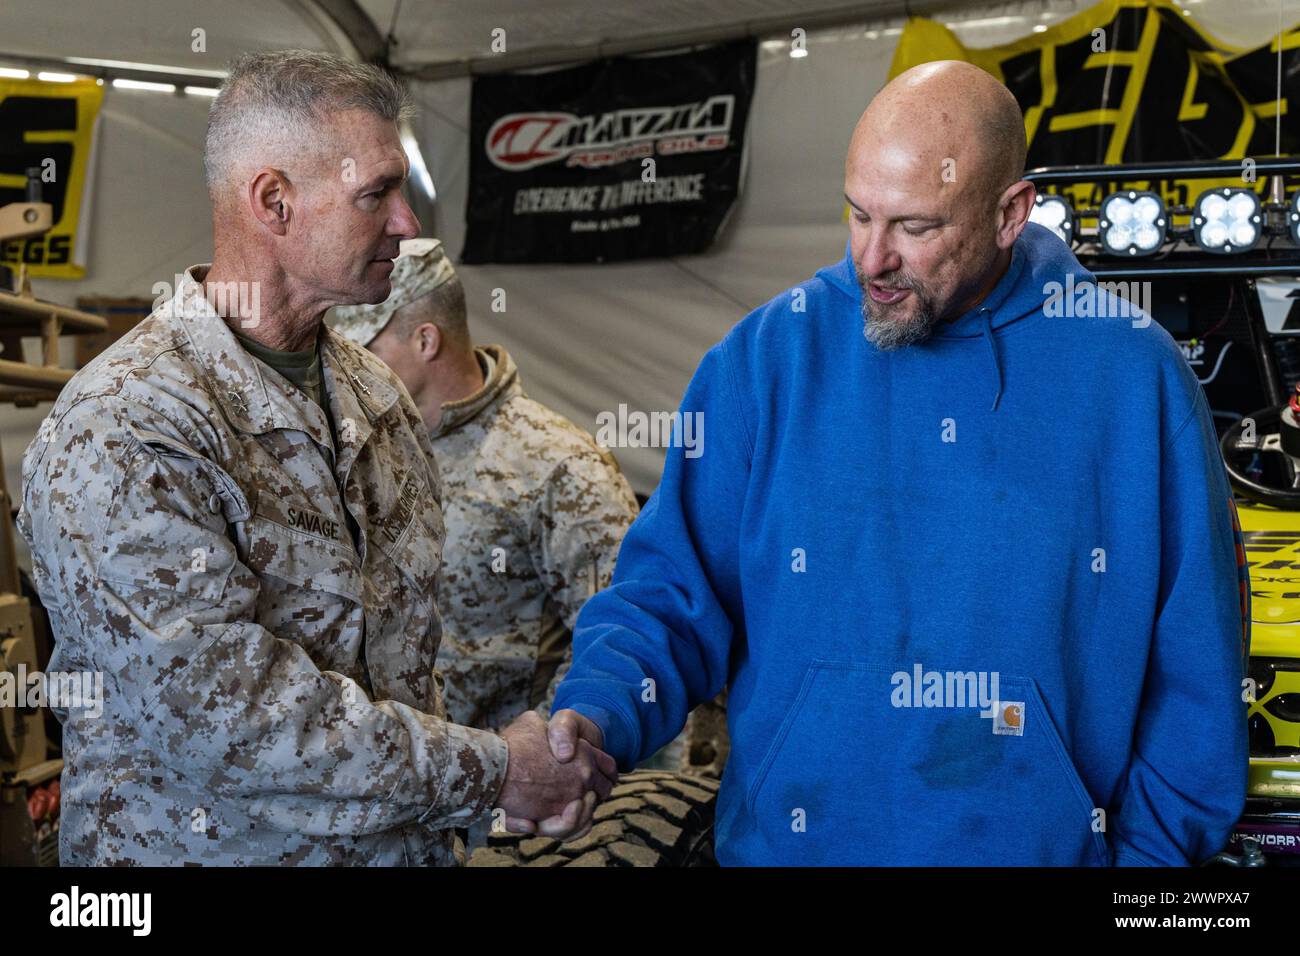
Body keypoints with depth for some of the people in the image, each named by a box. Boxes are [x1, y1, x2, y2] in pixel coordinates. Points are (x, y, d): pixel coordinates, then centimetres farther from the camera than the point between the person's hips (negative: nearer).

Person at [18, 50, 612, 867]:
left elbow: (410, 634, 9)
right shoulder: (119, 434, -21)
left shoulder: (377, 394, 3)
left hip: (406, 838, 7)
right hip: (208, 845, -6)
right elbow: (230, 715, -25)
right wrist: (491, 770, -19)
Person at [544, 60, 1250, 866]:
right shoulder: (767, 355, -7)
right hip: (793, 839, 1)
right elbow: (671, 594, -5)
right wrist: (596, 716, -22)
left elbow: (1195, 663, -2)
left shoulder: (1132, 374, -8)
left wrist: (1149, 848, -5)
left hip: (1050, 843, 0)